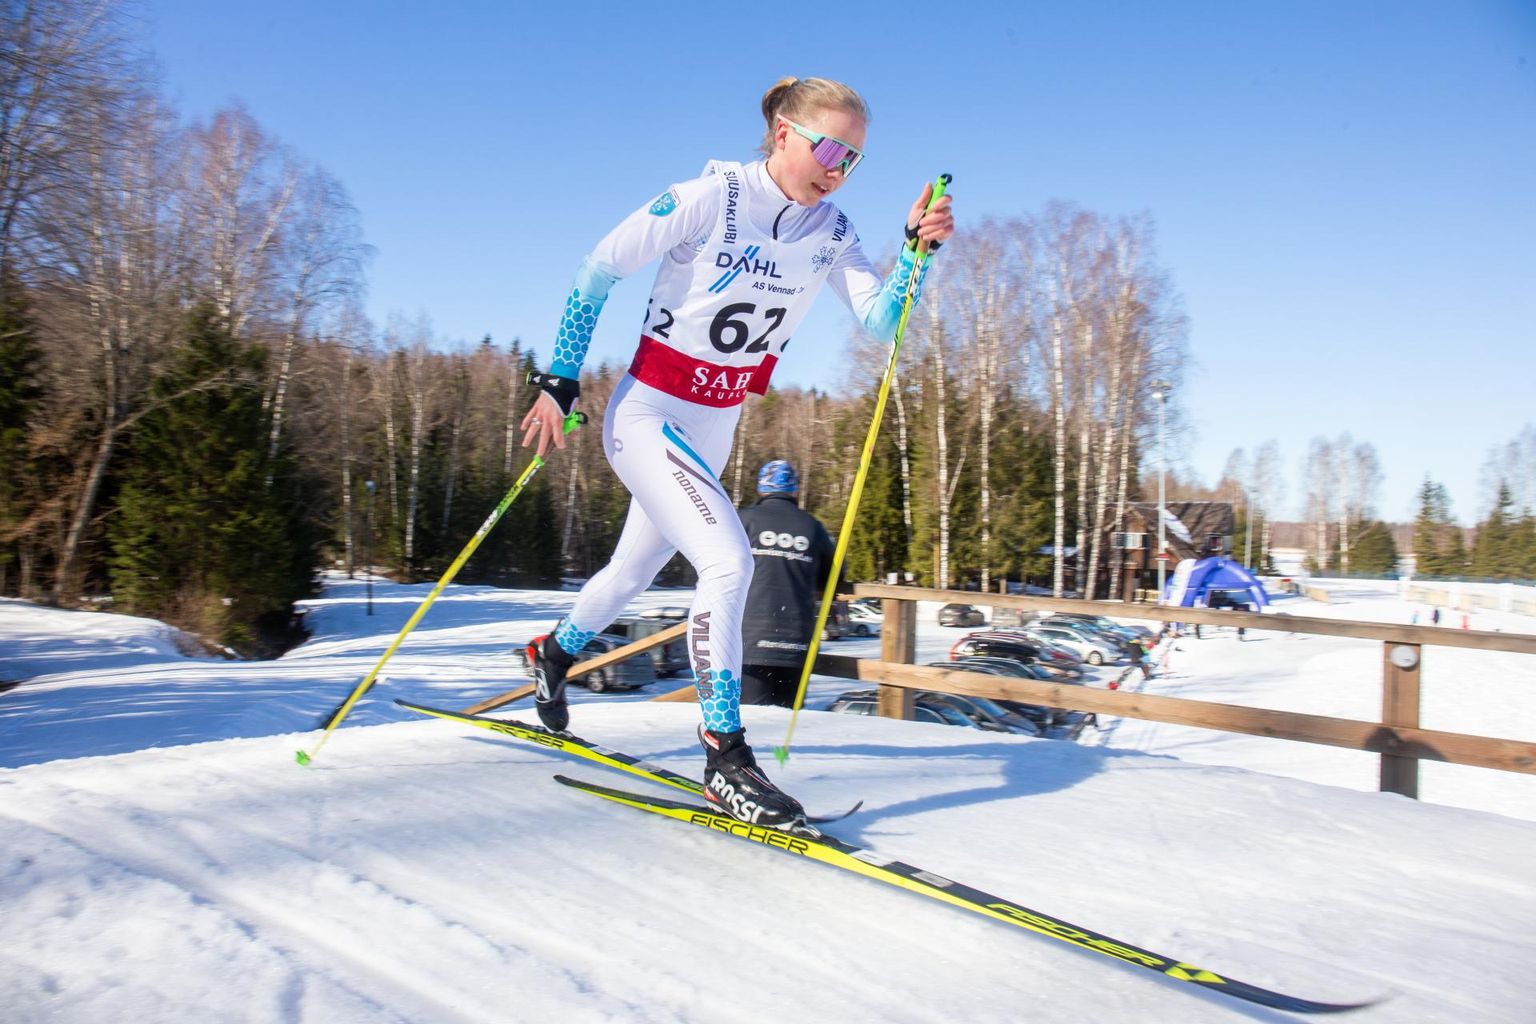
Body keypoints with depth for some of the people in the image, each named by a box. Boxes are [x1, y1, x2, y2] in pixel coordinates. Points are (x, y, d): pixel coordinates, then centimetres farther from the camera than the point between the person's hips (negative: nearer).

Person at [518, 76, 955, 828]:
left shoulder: (830, 233, -1)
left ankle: (553, 651, 50)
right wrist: (558, 381, -12)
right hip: (648, 415, -7)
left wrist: (917, 248, -28)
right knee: (728, 562, -23)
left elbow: (879, 318, -12)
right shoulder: (705, 200, -18)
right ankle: (724, 754, -11)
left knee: (635, 572, 21)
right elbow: (597, 273, -12)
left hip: (714, 433, 7)